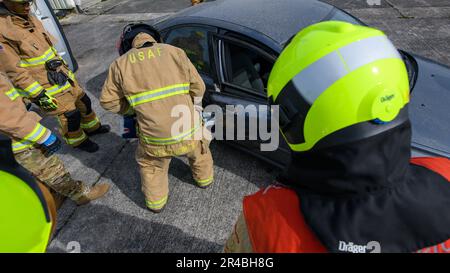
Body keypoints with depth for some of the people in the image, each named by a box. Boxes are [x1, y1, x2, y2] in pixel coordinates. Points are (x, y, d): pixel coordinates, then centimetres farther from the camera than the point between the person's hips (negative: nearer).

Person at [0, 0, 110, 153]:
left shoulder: (28, 17, 2)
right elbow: (14, 72, -22)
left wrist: (63, 65, 20)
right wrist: (40, 95, -20)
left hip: (62, 75, 8)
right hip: (46, 86, -8)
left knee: (84, 101, 18)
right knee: (70, 115, 2)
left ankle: (92, 127, 42)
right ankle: (77, 141, 28)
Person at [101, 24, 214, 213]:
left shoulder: (120, 64, 2)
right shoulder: (175, 52, 2)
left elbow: (108, 101, 9)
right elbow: (198, 87, 5)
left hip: (156, 140, 0)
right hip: (189, 131, 1)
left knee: (150, 165, 32)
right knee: (199, 150, 35)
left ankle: (156, 202, 48)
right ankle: (204, 179, 57)